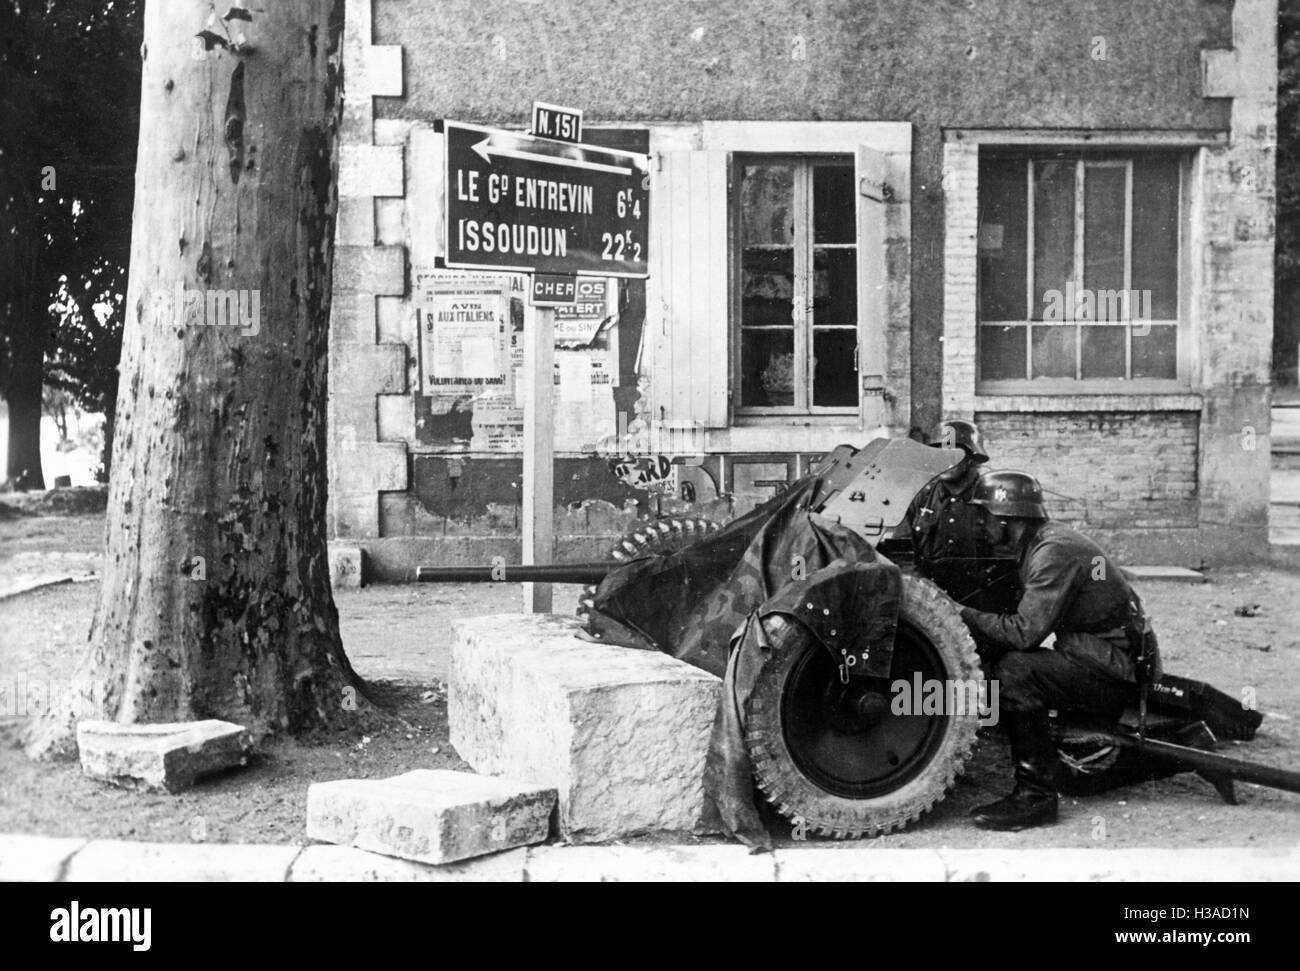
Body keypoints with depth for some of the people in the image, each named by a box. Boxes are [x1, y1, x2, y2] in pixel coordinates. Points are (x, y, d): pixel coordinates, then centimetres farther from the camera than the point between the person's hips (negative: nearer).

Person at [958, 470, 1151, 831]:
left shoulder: (1054, 551, -19)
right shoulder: (1044, 542, 12)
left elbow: (1026, 631, -25)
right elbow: (1027, 625, 12)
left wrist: (964, 615, -16)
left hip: (1112, 671, -10)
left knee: (1015, 671, -25)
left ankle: (1036, 794, -19)